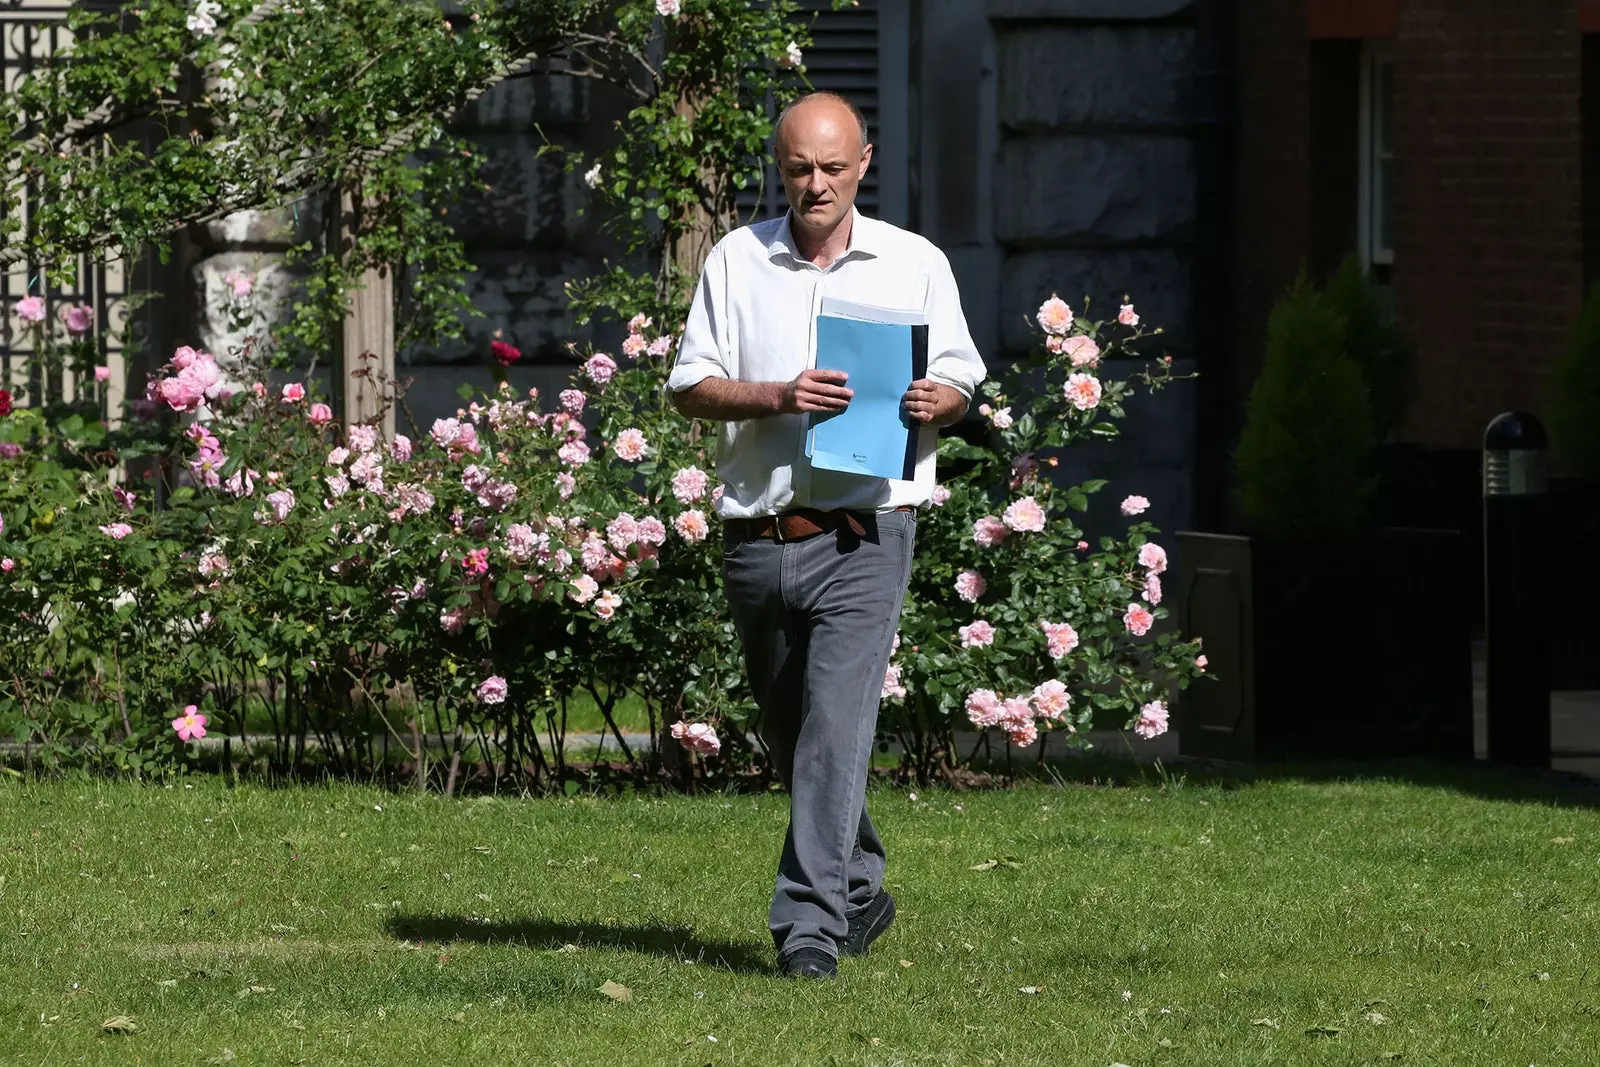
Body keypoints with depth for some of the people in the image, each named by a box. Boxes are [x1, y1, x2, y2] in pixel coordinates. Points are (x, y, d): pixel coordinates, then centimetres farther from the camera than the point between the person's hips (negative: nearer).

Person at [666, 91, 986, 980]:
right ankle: (860, 887, 34)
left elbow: (959, 380, 14)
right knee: (787, 731, 14)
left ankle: (812, 924, -20)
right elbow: (690, 386, 4)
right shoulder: (738, 259, 8)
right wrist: (778, 396, -14)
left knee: (836, 725, -16)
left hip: (861, 535, -3)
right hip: (756, 532, 3)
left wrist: (935, 403, -10)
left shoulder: (915, 265, 7)